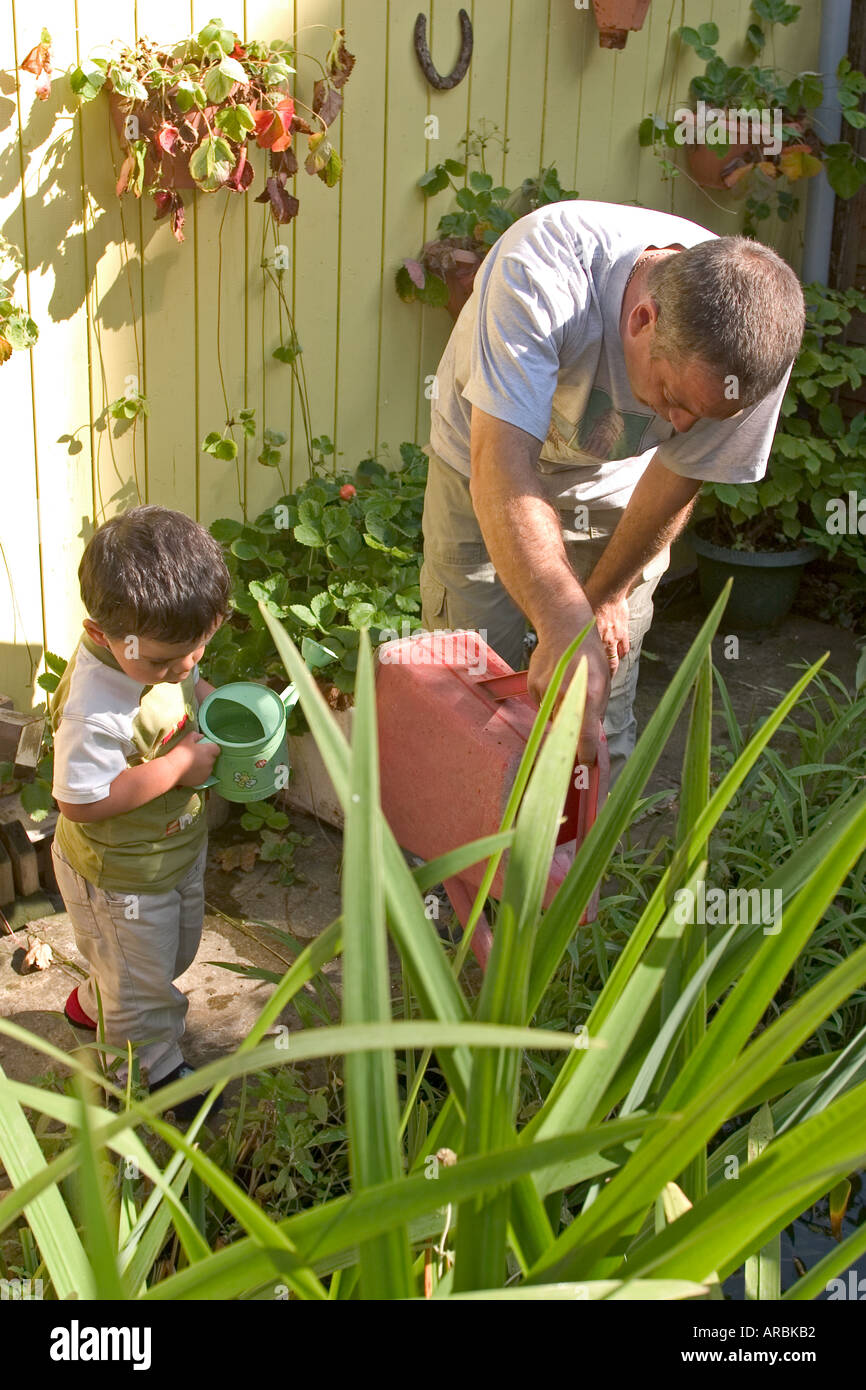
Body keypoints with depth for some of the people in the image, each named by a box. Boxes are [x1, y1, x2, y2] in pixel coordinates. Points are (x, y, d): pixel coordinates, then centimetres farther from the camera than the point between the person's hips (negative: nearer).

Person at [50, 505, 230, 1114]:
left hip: (179, 847, 9)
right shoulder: (96, 711, -39)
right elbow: (81, 802, -35)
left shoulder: (163, 645, -13)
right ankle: (157, 1069, 43)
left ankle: (93, 1003, 58)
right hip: (120, 876, -8)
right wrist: (180, 764, -33)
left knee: (176, 951, 32)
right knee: (143, 983, 16)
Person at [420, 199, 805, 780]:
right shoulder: (540, 269, -40)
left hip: (616, 489, 2)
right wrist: (565, 626, -59)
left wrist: (607, 594, 0)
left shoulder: (755, 339, -28)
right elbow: (501, 464, -47)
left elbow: (680, 477, -11)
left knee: (602, 725, -1)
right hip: (490, 463, -2)